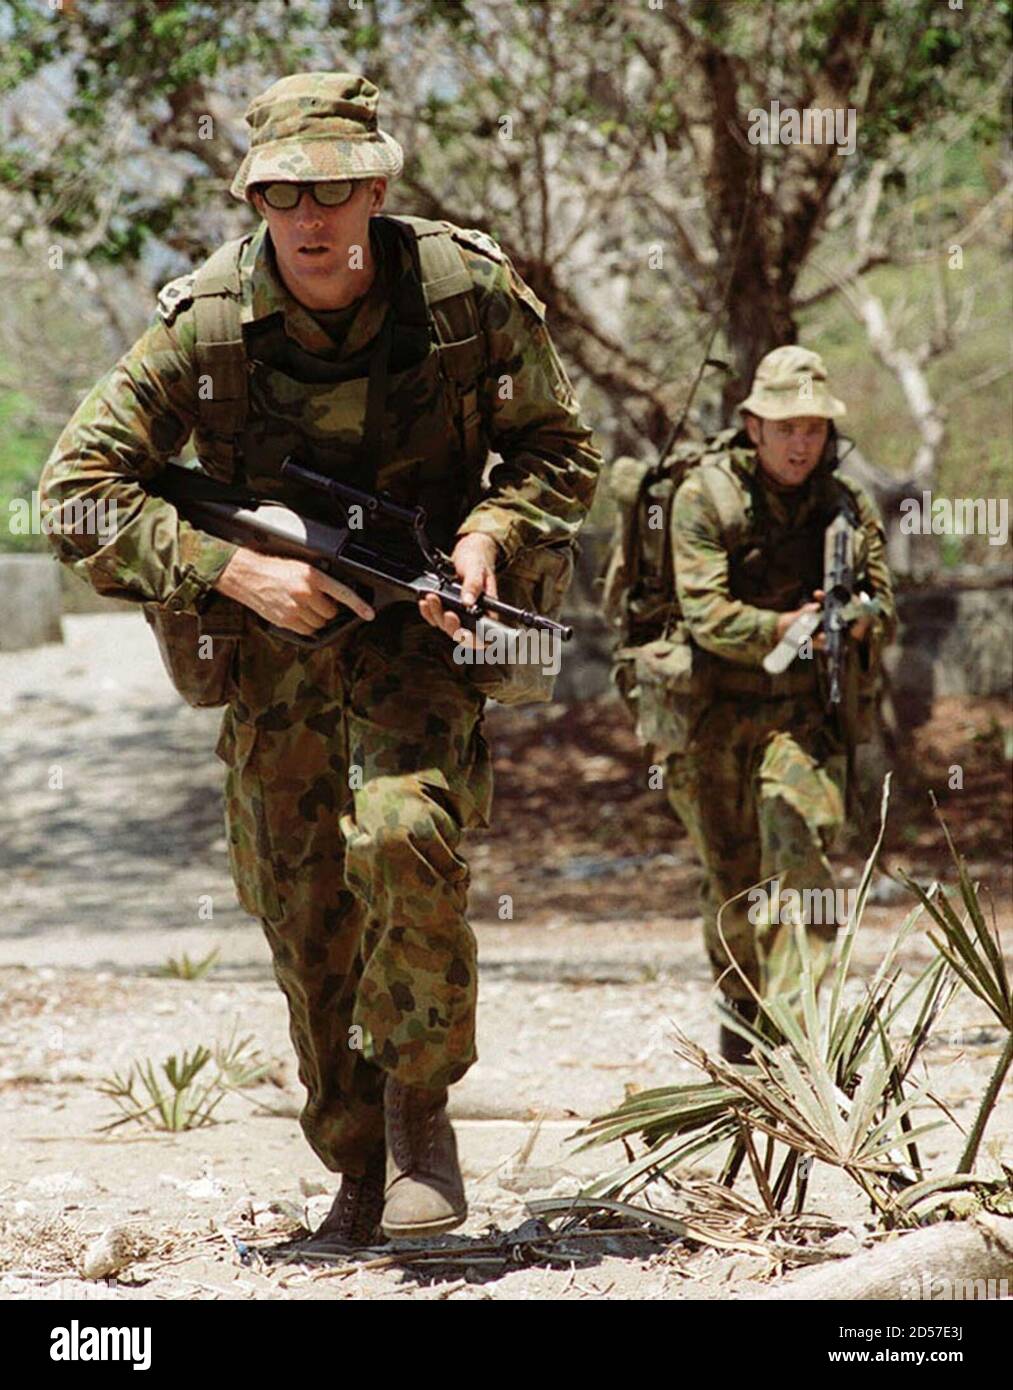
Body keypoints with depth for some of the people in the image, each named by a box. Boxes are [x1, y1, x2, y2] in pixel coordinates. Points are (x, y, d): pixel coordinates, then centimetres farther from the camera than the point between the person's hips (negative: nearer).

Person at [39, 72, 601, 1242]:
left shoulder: (470, 292, -14)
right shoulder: (203, 324, -14)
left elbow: (558, 450, 1)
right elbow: (76, 488, -11)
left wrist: (490, 533, -19)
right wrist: (232, 567, -22)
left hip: (418, 619, -2)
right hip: (275, 626, 2)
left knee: (401, 833, -27)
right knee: (302, 909, 4)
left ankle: (419, 1102, -4)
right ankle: (357, 1163, 24)